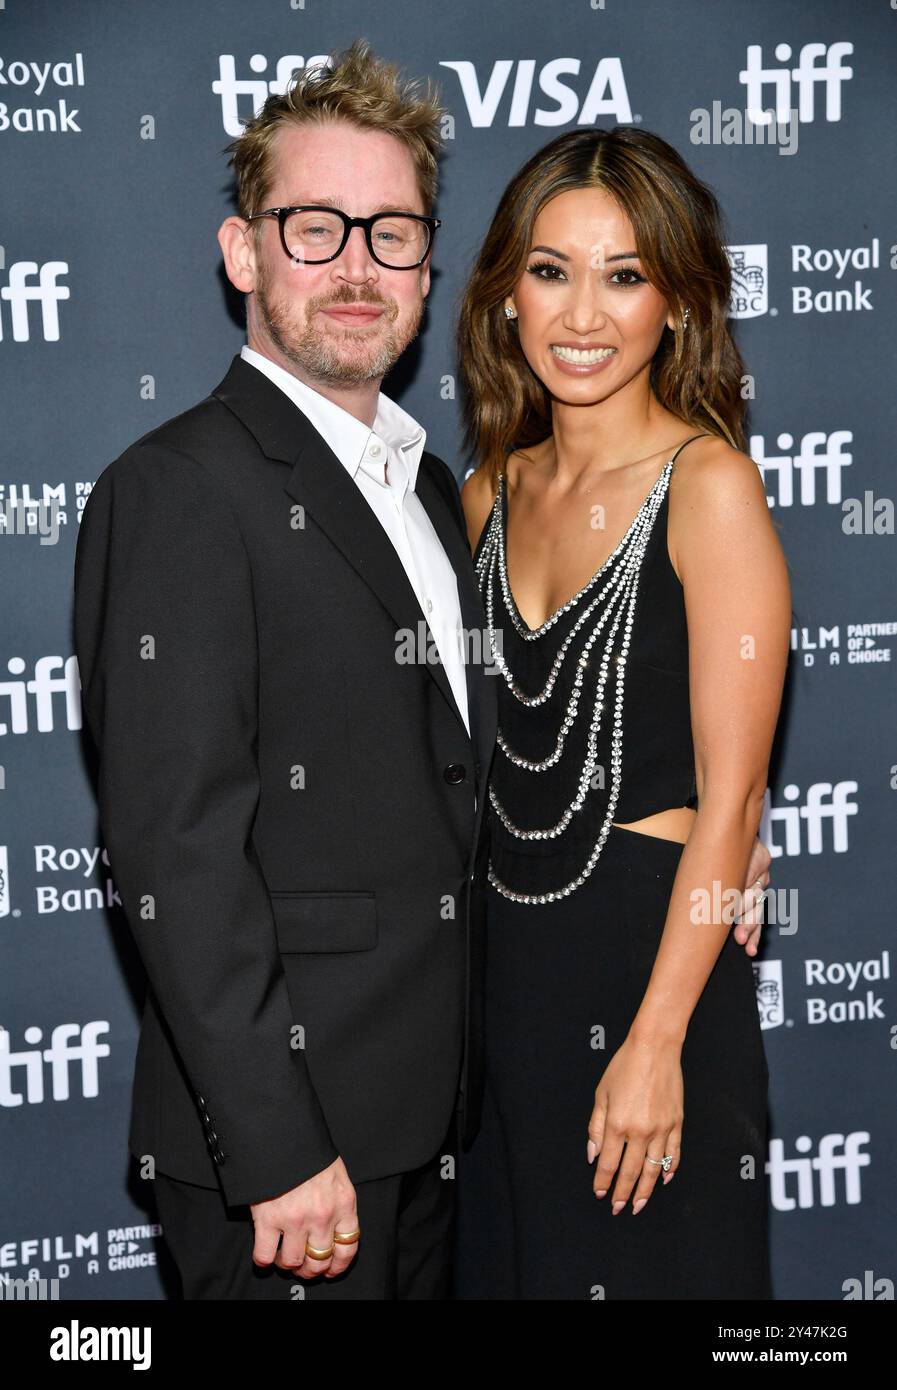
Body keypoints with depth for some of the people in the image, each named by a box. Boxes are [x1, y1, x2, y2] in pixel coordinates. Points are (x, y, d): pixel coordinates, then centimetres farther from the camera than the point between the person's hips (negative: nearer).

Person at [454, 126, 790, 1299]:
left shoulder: (710, 485, -14)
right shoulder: (492, 491, 5)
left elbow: (729, 798, -16)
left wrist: (657, 1040, -17)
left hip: (652, 953, -6)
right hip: (503, 949, 6)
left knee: (644, 1263, 11)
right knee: (508, 1255, 19)